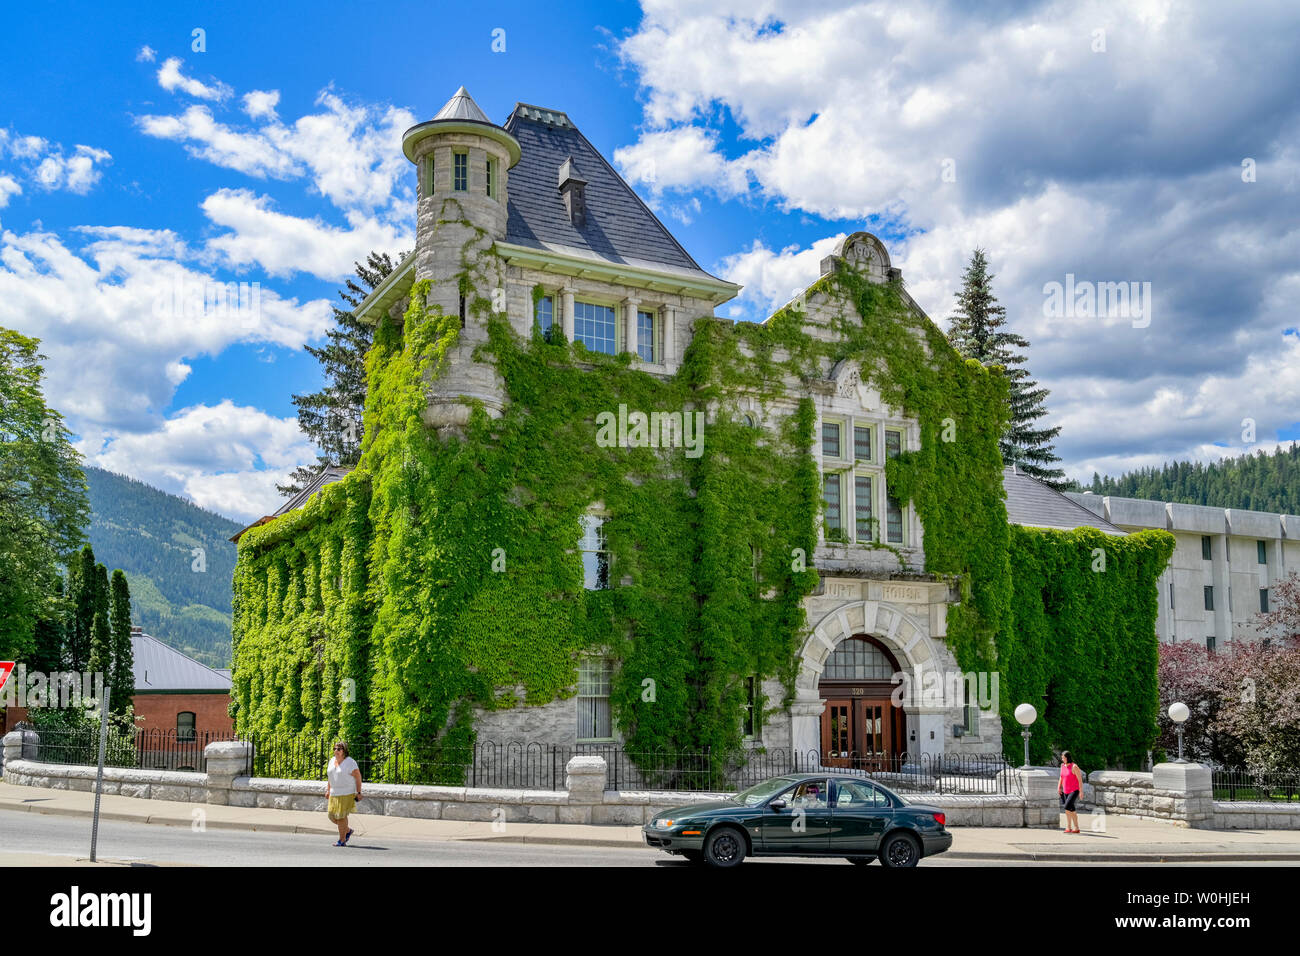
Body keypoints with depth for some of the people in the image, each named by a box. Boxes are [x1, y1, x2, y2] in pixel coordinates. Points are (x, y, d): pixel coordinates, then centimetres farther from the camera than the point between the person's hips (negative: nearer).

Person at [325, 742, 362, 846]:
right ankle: (347, 831, 27)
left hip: (347, 793, -7)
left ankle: (342, 840, 1)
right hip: (334, 793, 7)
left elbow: (358, 776, -10)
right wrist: (328, 790, 16)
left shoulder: (350, 762, -12)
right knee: (332, 815, 5)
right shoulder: (332, 760, 9)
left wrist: (358, 792, -12)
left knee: (341, 815, -10)